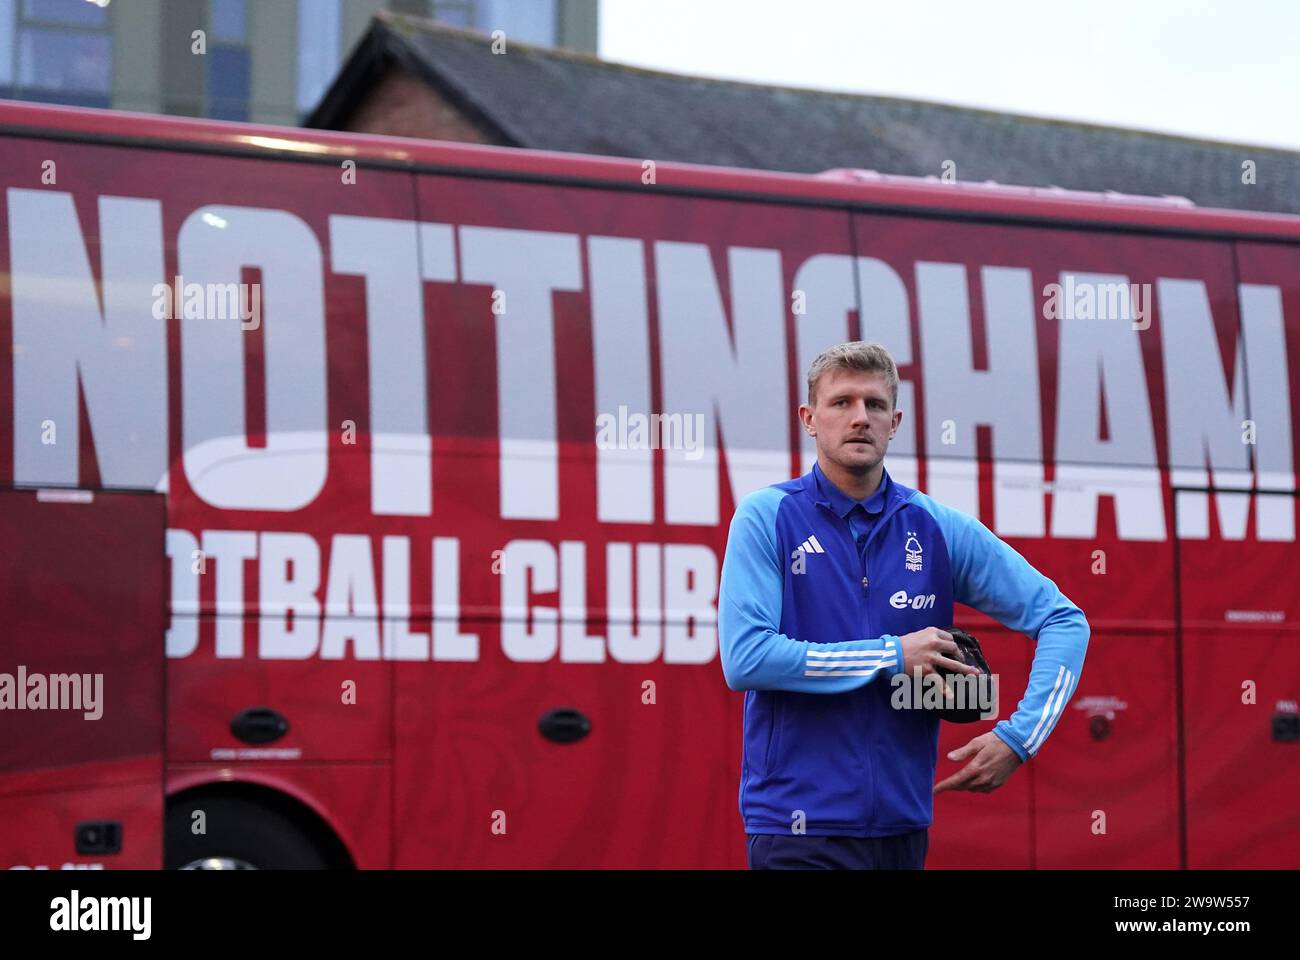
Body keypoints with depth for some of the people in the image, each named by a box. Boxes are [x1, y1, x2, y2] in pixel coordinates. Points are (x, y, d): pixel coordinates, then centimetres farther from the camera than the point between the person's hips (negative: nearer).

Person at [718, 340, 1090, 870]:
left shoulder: (941, 529, 5)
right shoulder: (767, 517, -3)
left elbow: (1064, 622, 7)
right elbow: (744, 658, -14)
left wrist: (1017, 736, -6)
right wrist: (892, 656, -12)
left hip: (904, 823, 4)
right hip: (800, 824, -3)